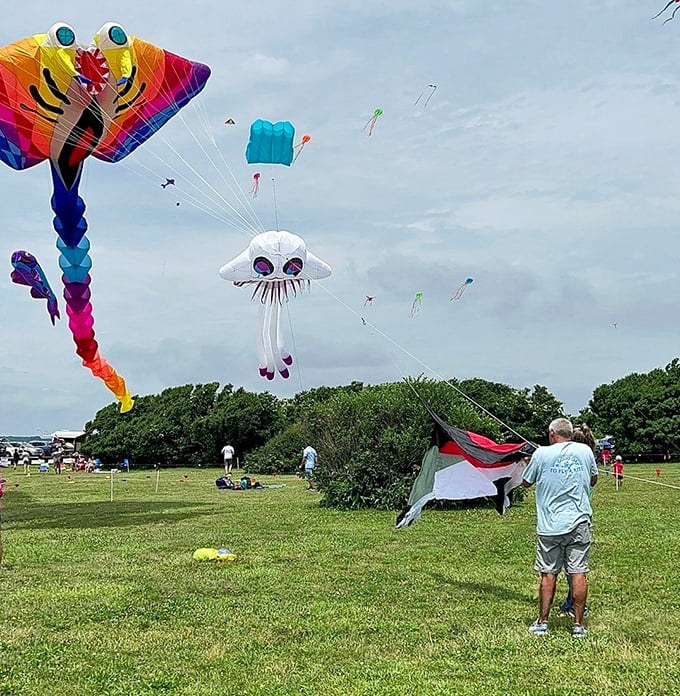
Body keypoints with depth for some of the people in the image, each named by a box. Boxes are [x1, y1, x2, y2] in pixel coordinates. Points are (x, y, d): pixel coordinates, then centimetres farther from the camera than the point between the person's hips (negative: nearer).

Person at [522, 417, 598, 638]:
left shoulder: (541, 454, -5)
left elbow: (526, 483, 8)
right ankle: (578, 624, 7)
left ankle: (542, 622, 11)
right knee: (578, 573, 3)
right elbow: (593, 480, 18)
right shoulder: (585, 451, 2)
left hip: (549, 525, -1)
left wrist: (529, 464, 25)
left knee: (548, 574, 6)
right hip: (579, 522, 1)